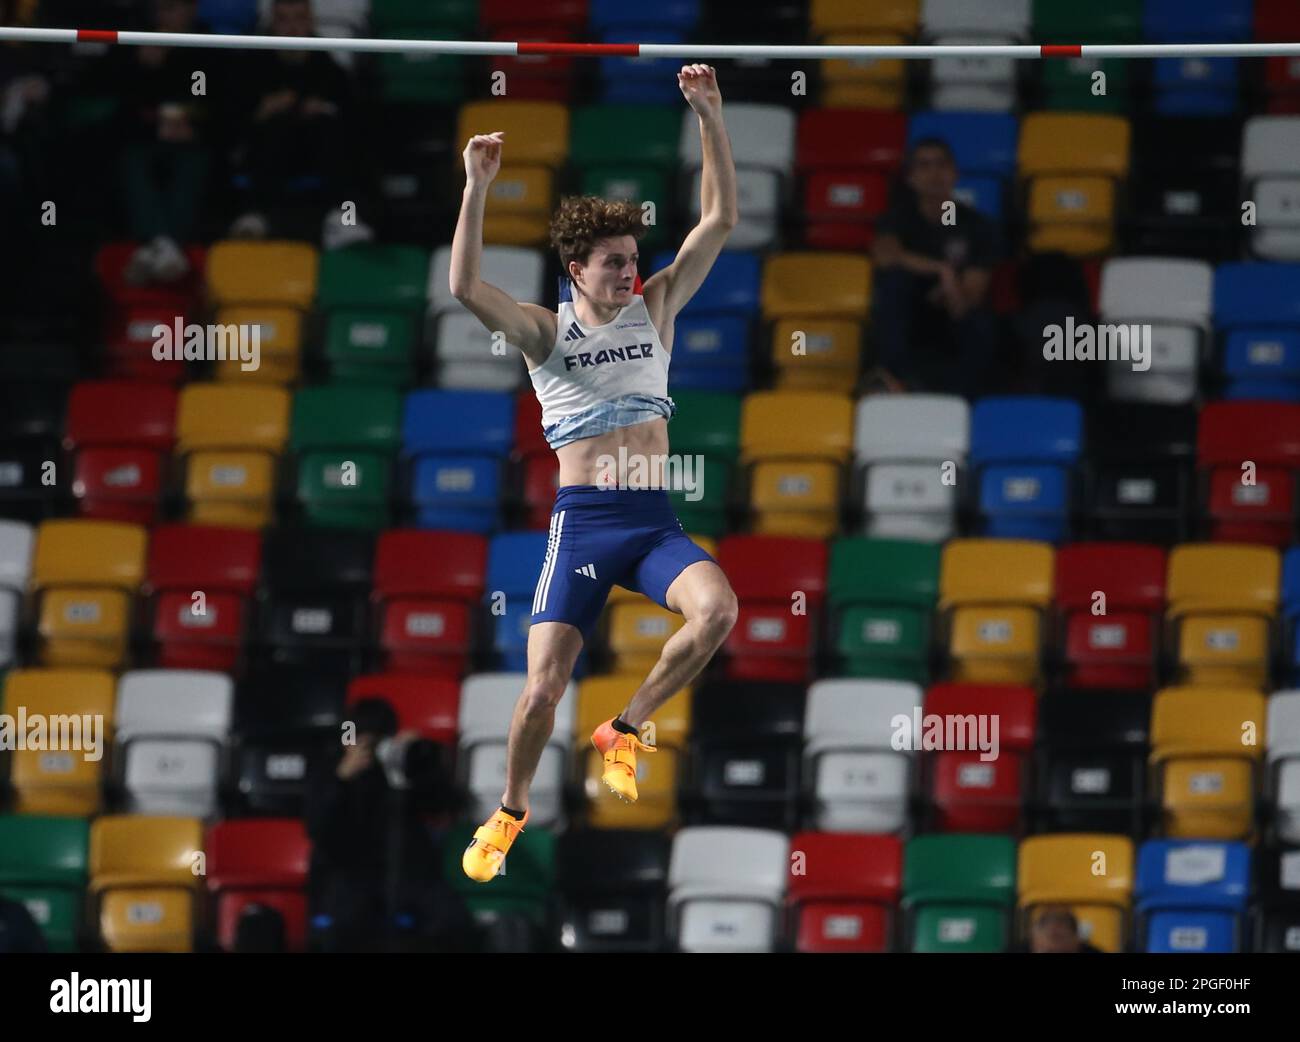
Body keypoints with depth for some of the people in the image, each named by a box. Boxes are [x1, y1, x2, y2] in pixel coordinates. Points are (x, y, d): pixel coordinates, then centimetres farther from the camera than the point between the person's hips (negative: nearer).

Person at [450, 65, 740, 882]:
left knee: (717, 609, -28)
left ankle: (626, 731, -7)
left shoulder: (655, 309, 10)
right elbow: (466, 287, -15)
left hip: (654, 518, 2)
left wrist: (711, 119, -5)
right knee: (544, 686, -9)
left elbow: (720, 221, 4)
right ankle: (512, 810, 19)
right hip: (582, 519, -2)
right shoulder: (545, 332, 2)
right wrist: (478, 189, -24)